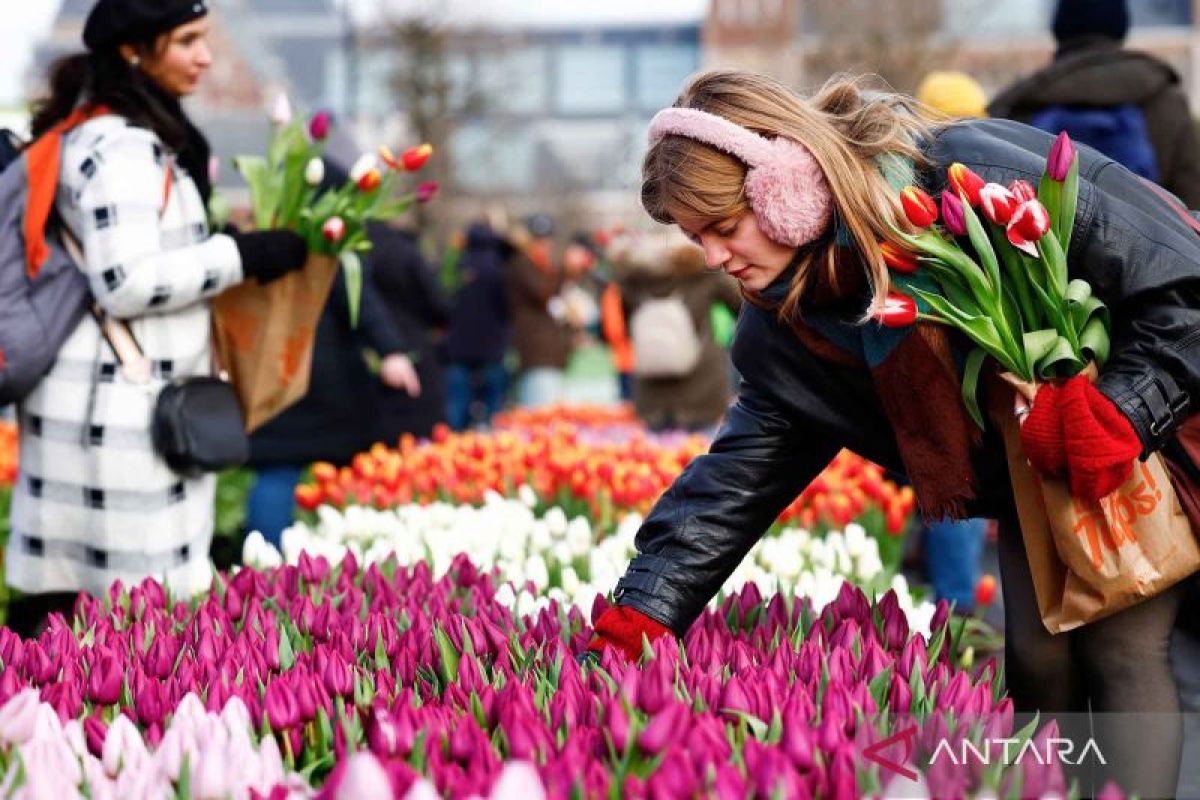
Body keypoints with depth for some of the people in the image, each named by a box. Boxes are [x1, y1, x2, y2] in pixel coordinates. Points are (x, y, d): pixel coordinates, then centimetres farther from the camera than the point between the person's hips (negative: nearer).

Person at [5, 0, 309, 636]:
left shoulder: (126, 138, 18)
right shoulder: (119, 148, -13)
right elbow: (124, 283, -20)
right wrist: (242, 255, -13)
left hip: (123, 404, 10)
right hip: (115, 412, -10)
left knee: (56, 602, 8)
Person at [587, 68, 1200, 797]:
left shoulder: (978, 178, -32)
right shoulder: (785, 328, -10)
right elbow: (736, 478, -9)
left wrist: (1116, 414, -36)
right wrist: (640, 615, -19)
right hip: (1031, 475, 6)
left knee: (1123, 647, -13)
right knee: (1039, 658, 0)